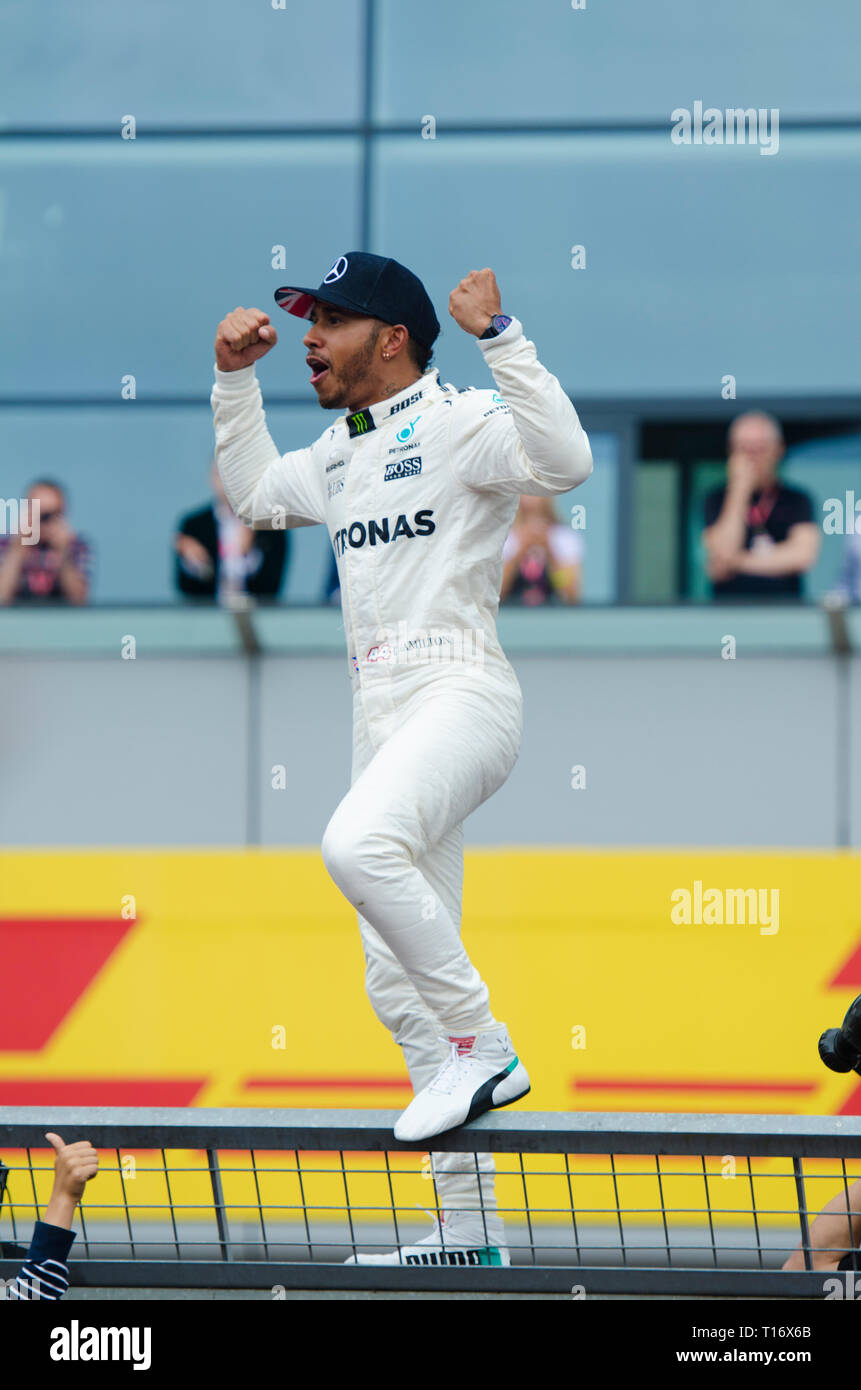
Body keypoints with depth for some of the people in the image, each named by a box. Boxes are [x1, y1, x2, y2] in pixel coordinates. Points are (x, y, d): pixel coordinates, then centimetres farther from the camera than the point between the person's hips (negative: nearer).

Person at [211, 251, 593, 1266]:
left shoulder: (458, 421, -5)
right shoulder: (342, 451, 20)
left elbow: (565, 460, -23)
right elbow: (254, 494, 38)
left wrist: (498, 336, -26)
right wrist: (236, 381, 27)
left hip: (461, 694, -9)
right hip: (381, 715, 9)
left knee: (358, 844, -37)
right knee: (398, 982, 5)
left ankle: (483, 1046, -24)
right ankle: (470, 1234, 8)